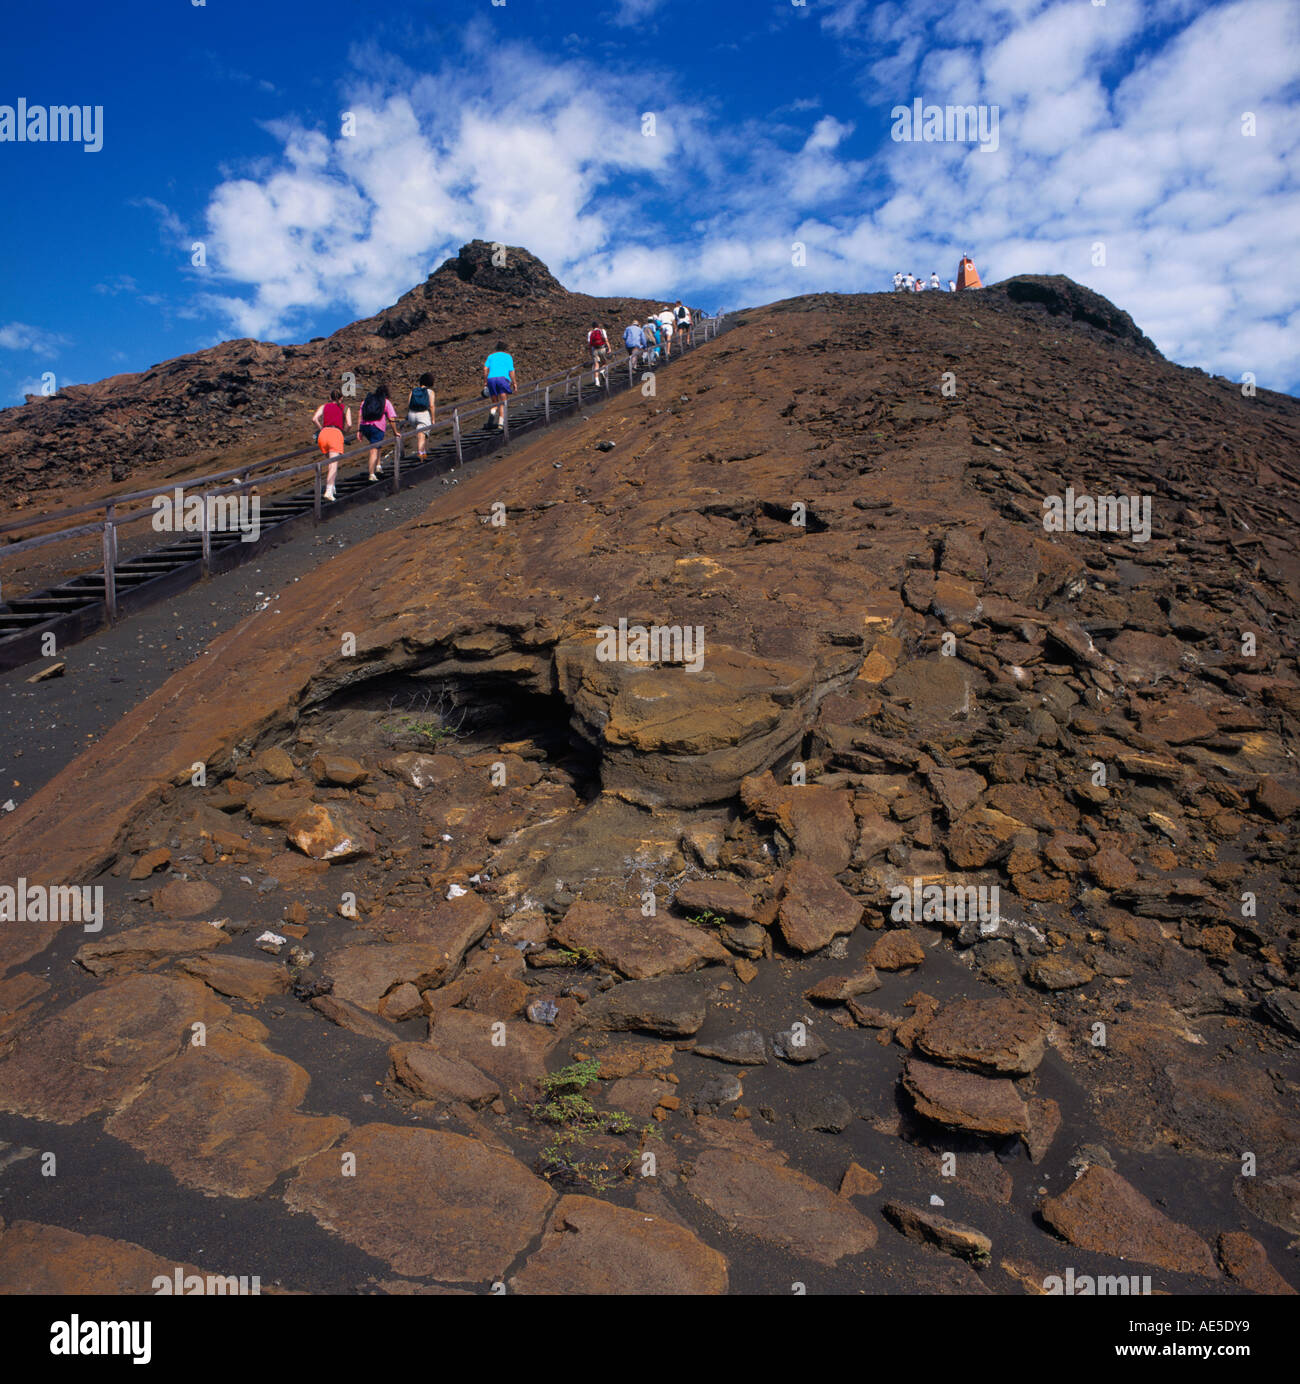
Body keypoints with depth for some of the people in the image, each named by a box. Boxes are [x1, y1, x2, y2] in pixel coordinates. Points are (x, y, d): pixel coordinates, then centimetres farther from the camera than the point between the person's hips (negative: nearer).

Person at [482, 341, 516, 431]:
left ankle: (492, 411, -21)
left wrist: (485, 382, 9)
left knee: (496, 402, 12)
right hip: (503, 378, -3)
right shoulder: (508, 356, 14)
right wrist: (514, 383, 9)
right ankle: (501, 422, -16)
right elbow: (511, 371, 3)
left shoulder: (491, 356, 21)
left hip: (491, 379, 3)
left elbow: (485, 368, 8)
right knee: (503, 403, -2)